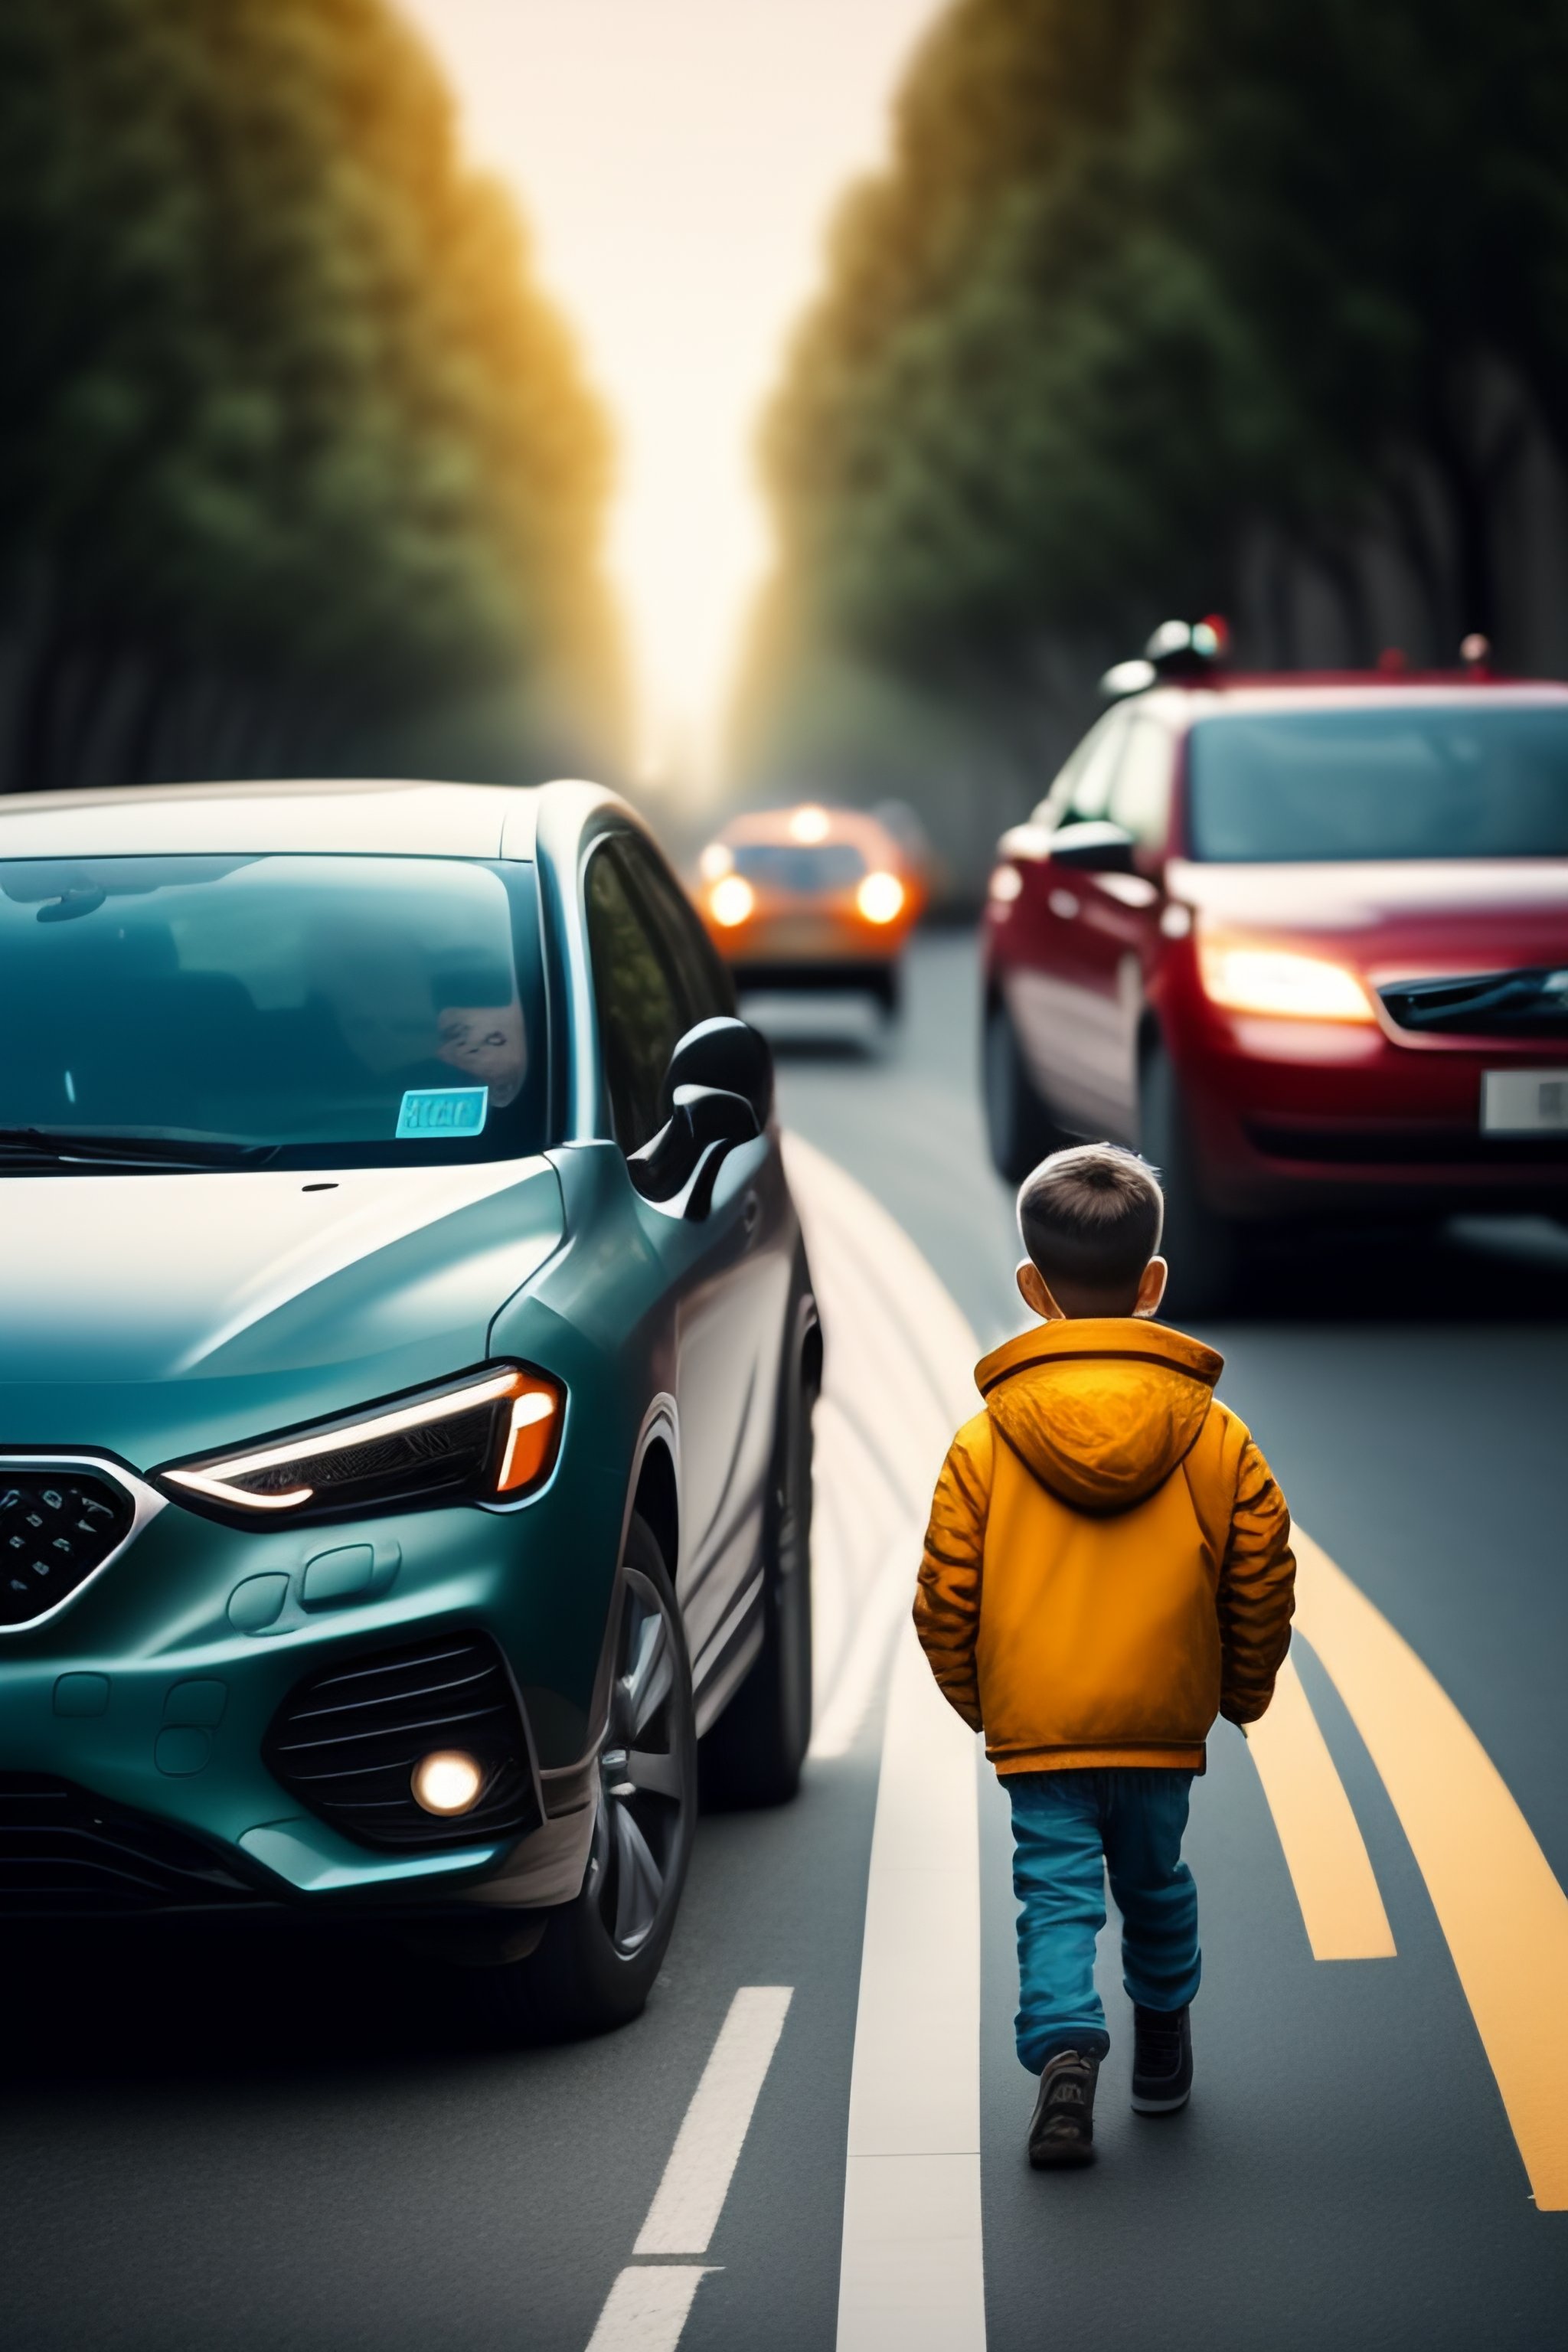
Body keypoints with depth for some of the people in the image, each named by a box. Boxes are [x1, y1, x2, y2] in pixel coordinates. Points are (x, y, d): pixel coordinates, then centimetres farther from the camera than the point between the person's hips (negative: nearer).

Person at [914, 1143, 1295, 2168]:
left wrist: (973, 1697, 14)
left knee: (1056, 1892, 2)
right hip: (1164, 1718, 2)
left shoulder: (985, 1442, -6)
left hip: (1035, 1726, -2)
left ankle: (1066, 2046, -20)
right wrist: (1244, 1687, 17)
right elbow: (1265, 1576, 0)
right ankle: (1162, 2044, 37)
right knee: (1155, 1879, 21)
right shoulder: (1214, 1436, -3)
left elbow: (945, 1596, -3)